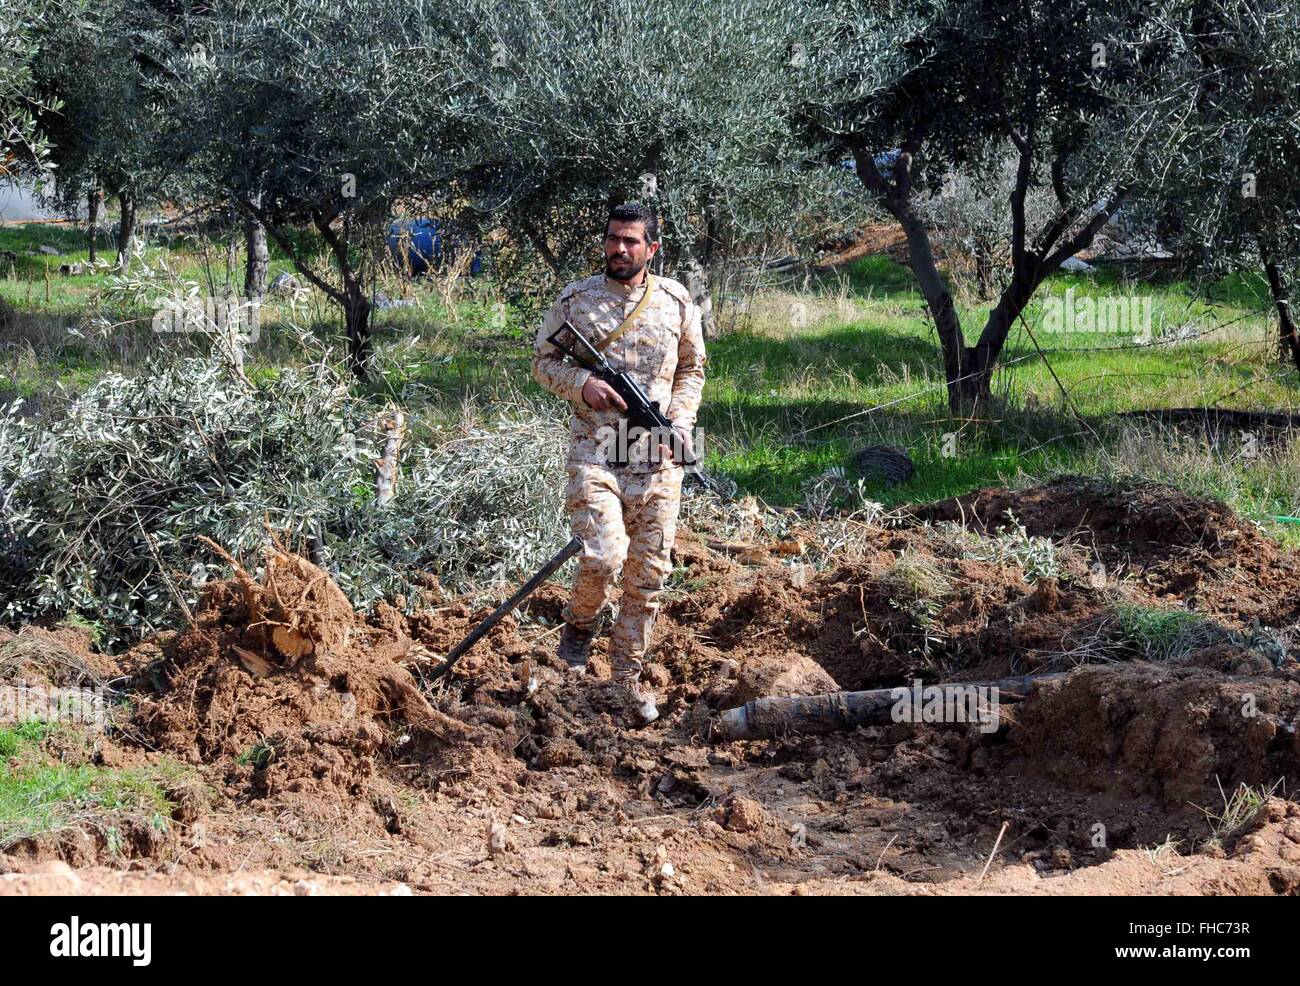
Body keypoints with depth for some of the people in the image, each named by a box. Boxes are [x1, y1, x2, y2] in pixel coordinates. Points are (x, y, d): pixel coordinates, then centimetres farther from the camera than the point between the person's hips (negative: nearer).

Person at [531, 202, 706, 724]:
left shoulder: (677, 302, 7)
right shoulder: (575, 300, 2)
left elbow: (692, 369, 15)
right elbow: (543, 362, 9)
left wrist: (679, 423, -1)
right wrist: (580, 384, -11)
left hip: (657, 459, 2)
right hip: (594, 451, -2)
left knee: (648, 573, 4)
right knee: (601, 557, -19)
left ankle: (629, 675, 18)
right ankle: (582, 621, 14)